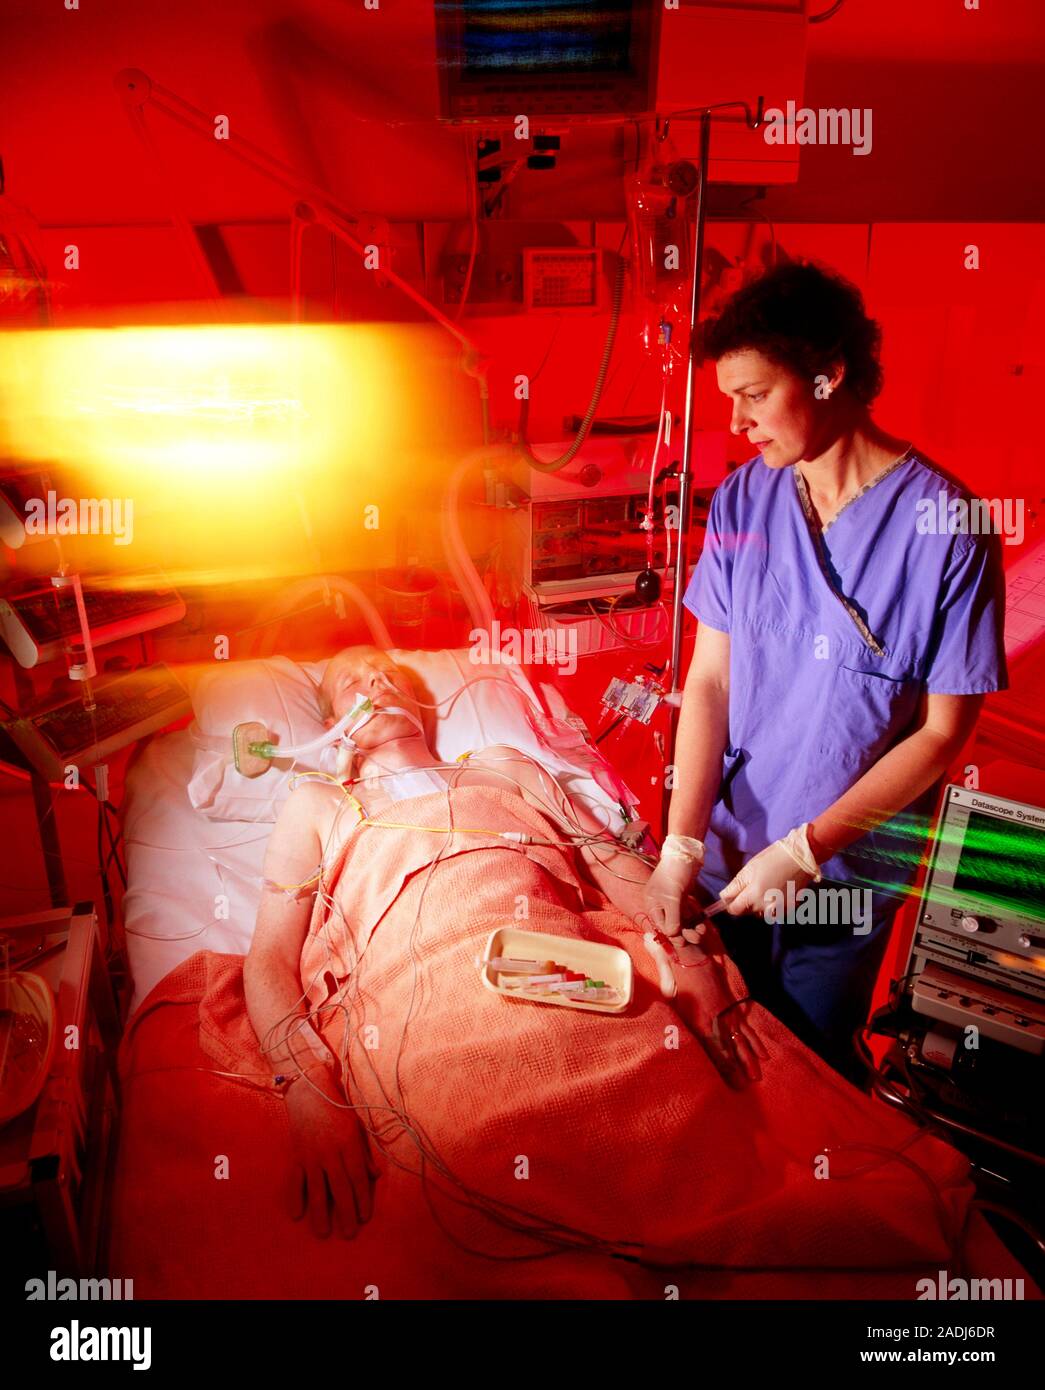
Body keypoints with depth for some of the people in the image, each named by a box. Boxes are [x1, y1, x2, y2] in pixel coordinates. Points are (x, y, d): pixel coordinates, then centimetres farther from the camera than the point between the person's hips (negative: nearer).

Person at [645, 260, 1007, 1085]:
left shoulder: (943, 526, -17)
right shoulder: (741, 502, -5)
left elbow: (942, 733, -14)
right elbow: (708, 681, -7)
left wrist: (805, 850, -18)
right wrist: (681, 843, -15)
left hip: (846, 876, -3)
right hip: (726, 857, 4)